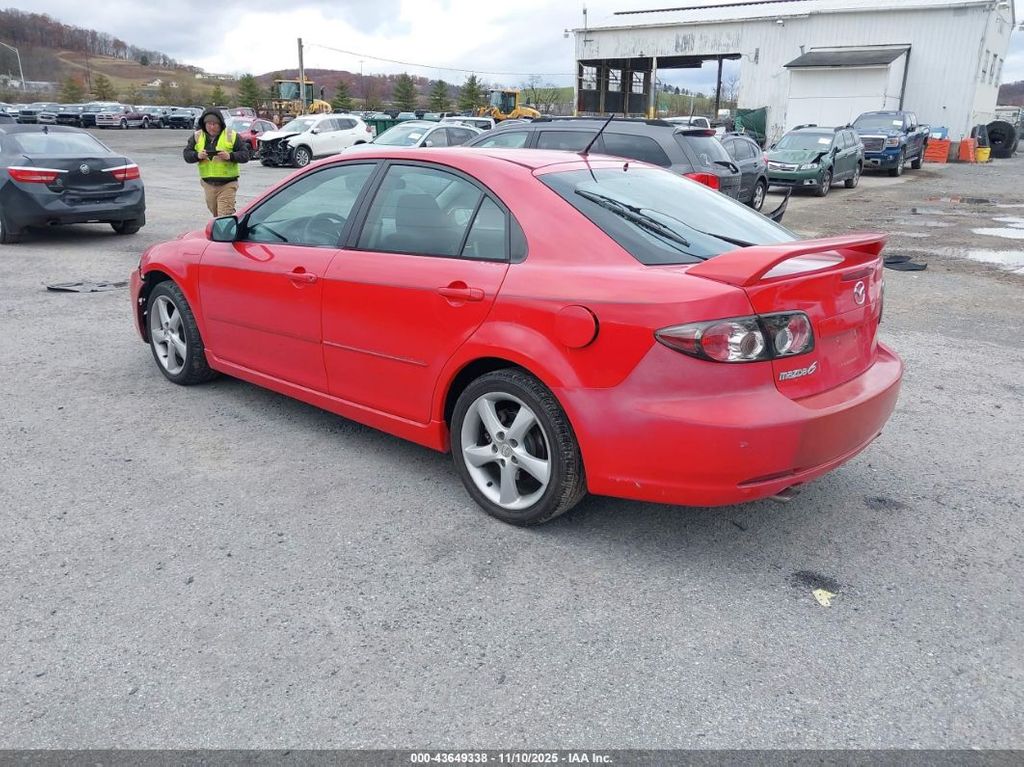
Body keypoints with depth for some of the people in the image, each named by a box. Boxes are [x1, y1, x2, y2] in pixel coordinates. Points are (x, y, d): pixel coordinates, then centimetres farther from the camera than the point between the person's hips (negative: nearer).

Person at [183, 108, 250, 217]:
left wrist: (230, 156, -22)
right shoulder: (197, 136, 7)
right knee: (215, 215, 17)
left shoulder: (232, 136, -3)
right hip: (208, 184, 5)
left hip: (227, 184, -5)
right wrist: (197, 155, -16)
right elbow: (186, 154, 6)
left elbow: (245, 155, -5)